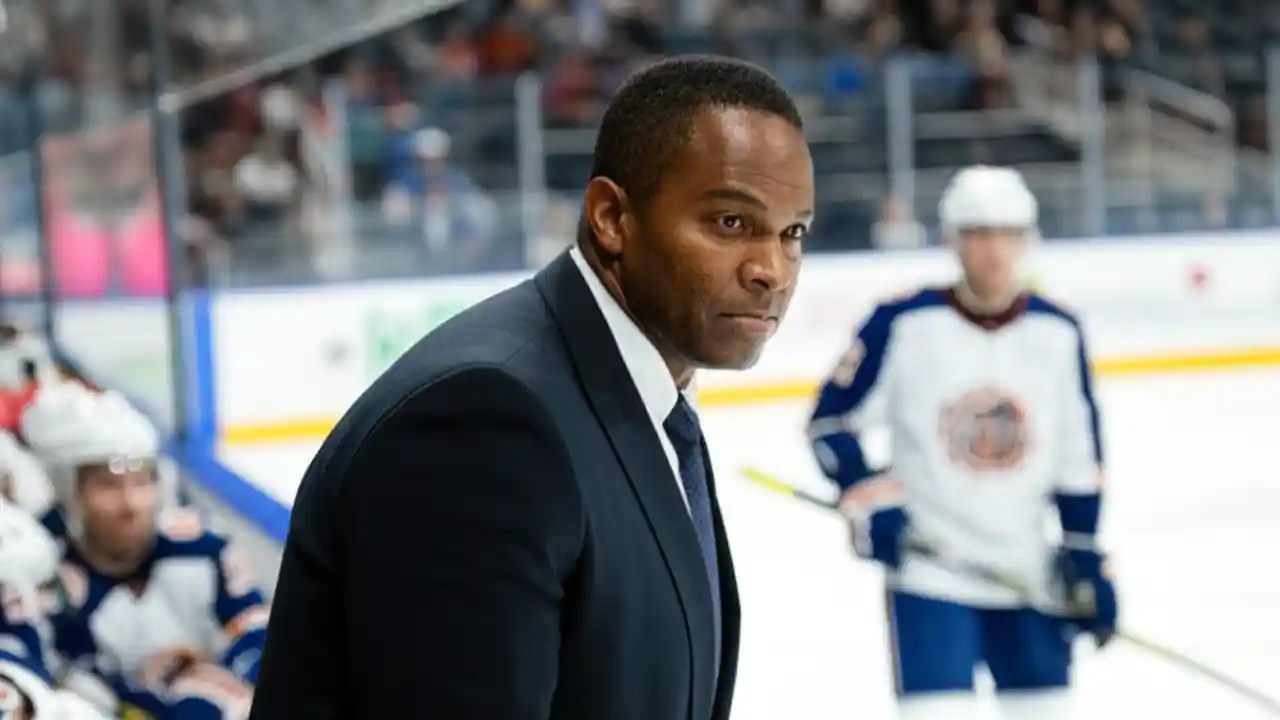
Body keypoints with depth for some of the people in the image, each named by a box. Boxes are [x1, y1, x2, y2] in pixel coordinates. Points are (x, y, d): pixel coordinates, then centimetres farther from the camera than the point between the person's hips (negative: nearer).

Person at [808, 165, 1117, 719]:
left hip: (1027, 572, 4)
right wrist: (869, 503, -15)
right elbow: (831, 423, -3)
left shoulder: (1059, 335, 1)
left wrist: (1086, 560, 5)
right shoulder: (904, 325, -10)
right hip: (929, 568, -4)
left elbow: (1078, 459, 8)